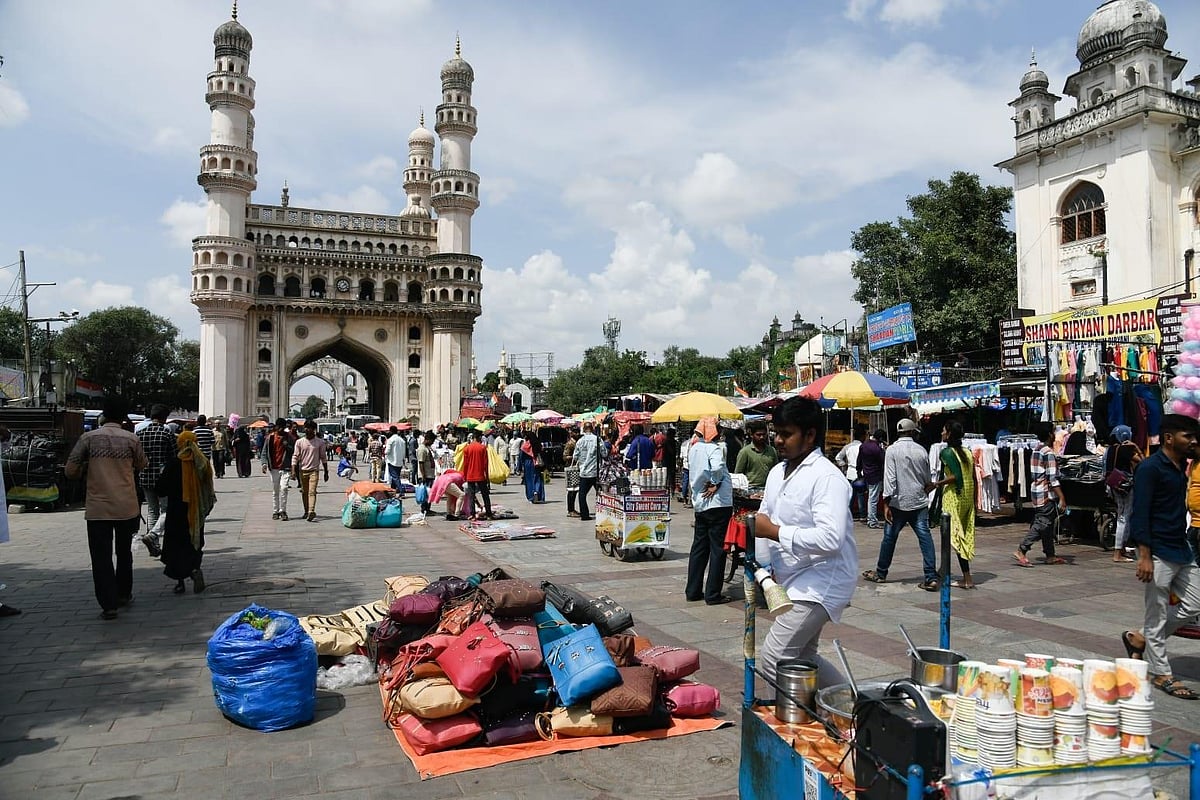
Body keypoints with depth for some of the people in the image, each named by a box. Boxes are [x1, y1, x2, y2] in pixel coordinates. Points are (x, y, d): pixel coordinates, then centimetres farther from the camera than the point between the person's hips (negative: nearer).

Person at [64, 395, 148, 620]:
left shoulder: (89, 438, -5)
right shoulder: (131, 439, -4)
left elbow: (70, 471, -2)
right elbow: (142, 465, 12)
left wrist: (89, 468, 17)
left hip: (97, 508, -1)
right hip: (126, 507, 2)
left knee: (101, 557, 2)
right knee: (124, 552, 20)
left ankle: (108, 605, -2)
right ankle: (124, 594, 31)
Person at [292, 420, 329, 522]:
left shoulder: (320, 442, 1)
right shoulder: (299, 442, 3)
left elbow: (323, 457, 8)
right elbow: (295, 456, 1)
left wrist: (326, 472, 9)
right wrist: (293, 470, -10)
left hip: (314, 471, -2)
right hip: (302, 470, 2)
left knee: (312, 492, -14)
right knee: (304, 492, 10)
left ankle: (311, 513, -24)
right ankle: (306, 512, 24)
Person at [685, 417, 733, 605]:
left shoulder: (693, 448, 8)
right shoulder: (713, 448, -15)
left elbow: (691, 470, 11)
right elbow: (717, 467, -32)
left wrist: (704, 484, 3)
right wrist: (715, 484, -15)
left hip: (699, 504, 8)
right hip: (718, 504, -8)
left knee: (699, 547, 14)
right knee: (718, 549, 1)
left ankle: (693, 591, 19)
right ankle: (713, 594, 5)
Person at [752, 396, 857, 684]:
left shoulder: (827, 477, -19)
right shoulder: (777, 472, 9)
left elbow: (831, 538, -30)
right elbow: (764, 520, 18)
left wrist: (775, 531, -24)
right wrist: (763, 566, 8)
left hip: (820, 583, -10)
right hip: (793, 581, 10)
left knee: (773, 657, -15)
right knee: (801, 656, 19)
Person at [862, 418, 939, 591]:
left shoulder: (892, 450, -6)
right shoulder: (921, 450, 4)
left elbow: (890, 478, -12)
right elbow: (927, 480, 13)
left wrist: (886, 503, -11)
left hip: (899, 502, -2)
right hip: (919, 502, 2)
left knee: (889, 537, 9)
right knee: (925, 538, -1)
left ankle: (880, 573, 21)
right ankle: (931, 577, -7)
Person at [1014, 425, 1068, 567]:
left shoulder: (1036, 451, 12)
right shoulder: (1049, 453, -15)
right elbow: (1053, 479, -20)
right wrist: (1062, 498, -20)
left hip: (1036, 491, 9)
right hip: (1046, 494, -9)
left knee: (1047, 524, 14)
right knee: (1041, 524, -7)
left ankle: (1050, 555, 19)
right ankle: (1021, 551, -10)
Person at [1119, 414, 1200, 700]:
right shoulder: (1150, 468, -14)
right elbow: (1140, 514, -18)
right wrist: (1144, 555, -23)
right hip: (1159, 552, -9)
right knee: (1157, 615, 1)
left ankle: (1139, 638, 26)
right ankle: (1160, 673, 13)